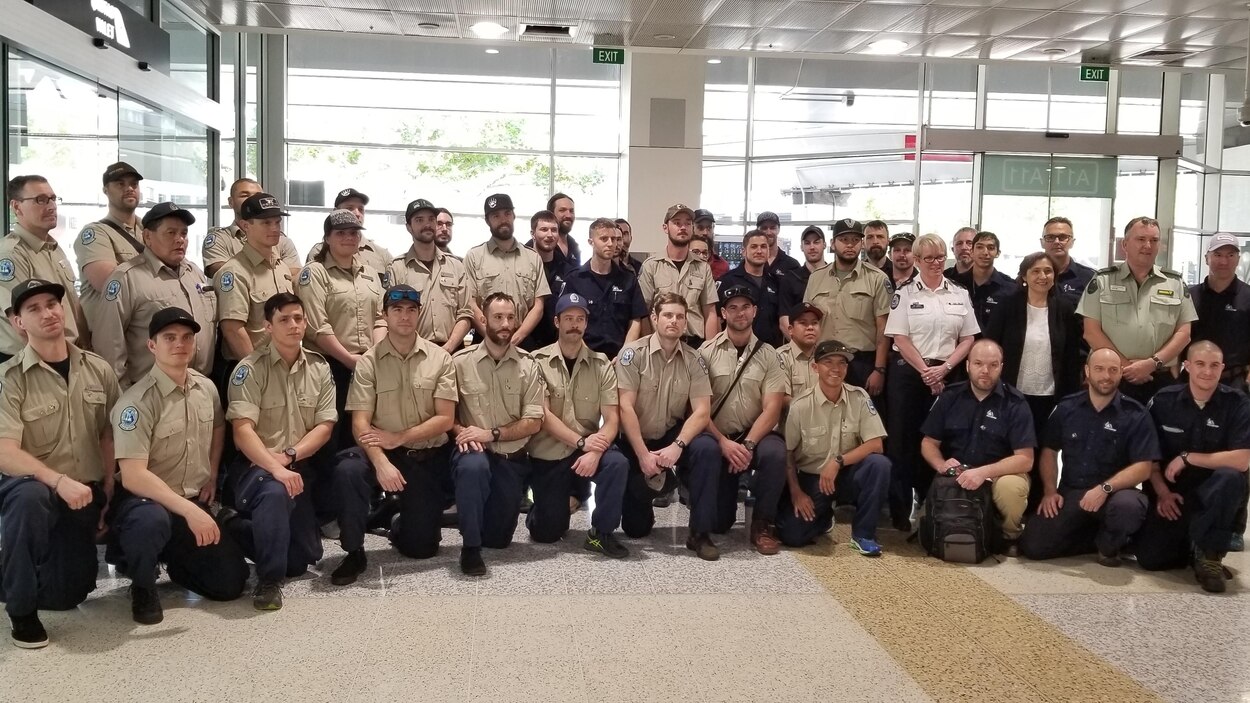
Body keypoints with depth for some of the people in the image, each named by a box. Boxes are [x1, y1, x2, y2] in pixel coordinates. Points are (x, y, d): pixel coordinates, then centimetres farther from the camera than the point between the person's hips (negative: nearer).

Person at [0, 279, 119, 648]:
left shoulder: (98, 370, 1)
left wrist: (108, 492, -1)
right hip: (32, 485, -4)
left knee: (67, 595, 1)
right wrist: (59, 481, -33)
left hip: (85, 494, 4)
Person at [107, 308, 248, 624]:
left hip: (194, 503, 6)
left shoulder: (206, 388, 2)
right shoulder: (137, 401, -20)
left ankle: (173, 560, 29)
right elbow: (133, 476, -26)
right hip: (145, 500, -6)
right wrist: (188, 510, -33)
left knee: (231, 582, -1)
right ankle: (142, 586, -8)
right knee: (152, 521, -42)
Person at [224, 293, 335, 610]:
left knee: (302, 560, 3)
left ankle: (246, 531, 30)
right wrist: (275, 468, -32)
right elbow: (243, 431, -18)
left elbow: (325, 426, 0)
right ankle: (268, 580, -22)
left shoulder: (319, 368, 4)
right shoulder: (250, 369, -10)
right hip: (255, 465, -5)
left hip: (299, 466, 5)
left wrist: (288, 456, -16)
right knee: (276, 493, -40)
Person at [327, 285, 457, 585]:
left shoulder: (440, 358, -3)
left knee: (421, 547, 0)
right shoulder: (368, 361, -5)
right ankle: (354, 553, -13)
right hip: (383, 452, 0)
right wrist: (381, 462, -29)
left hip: (428, 456, 1)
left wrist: (398, 438, -18)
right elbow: (360, 422, -12)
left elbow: (445, 418, -8)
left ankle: (401, 523, 38)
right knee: (348, 469, -34)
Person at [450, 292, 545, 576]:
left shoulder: (528, 366, -3)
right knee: (473, 465, -40)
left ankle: (472, 519, 45)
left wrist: (491, 434, -18)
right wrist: (461, 431, -21)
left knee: (498, 539, 8)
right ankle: (470, 547, -22)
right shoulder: (461, 361, -4)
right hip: (474, 452, -2)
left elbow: (533, 423, -7)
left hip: (513, 459, 2)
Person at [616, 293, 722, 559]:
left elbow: (702, 411, -11)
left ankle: (700, 533, -20)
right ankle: (641, 498, 31)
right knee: (636, 528, -9)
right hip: (635, 440, -2)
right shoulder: (633, 353, -11)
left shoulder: (694, 360, -4)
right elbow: (626, 408, -16)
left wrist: (677, 446, -27)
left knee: (707, 448, -32)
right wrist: (643, 454, -22)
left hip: (673, 436, 2)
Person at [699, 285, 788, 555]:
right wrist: (724, 442, -18)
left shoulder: (769, 355, 2)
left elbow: (772, 408, -6)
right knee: (717, 523, -7)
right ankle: (729, 494, 31)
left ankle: (763, 524, -13)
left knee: (774, 452, -36)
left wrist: (747, 445, -20)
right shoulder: (706, 352, 0)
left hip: (754, 436, 1)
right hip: (717, 439, 0)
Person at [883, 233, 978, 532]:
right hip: (908, 372, -2)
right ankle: (900, 509, 3)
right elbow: (900, 338, -5)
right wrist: (925, 371, -12)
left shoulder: (959, 294, 8)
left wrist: (944, 368, -8)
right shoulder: (905, 293, 1)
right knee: (903, 439, -2)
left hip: (945, 375, 2)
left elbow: (968, 339, 6)